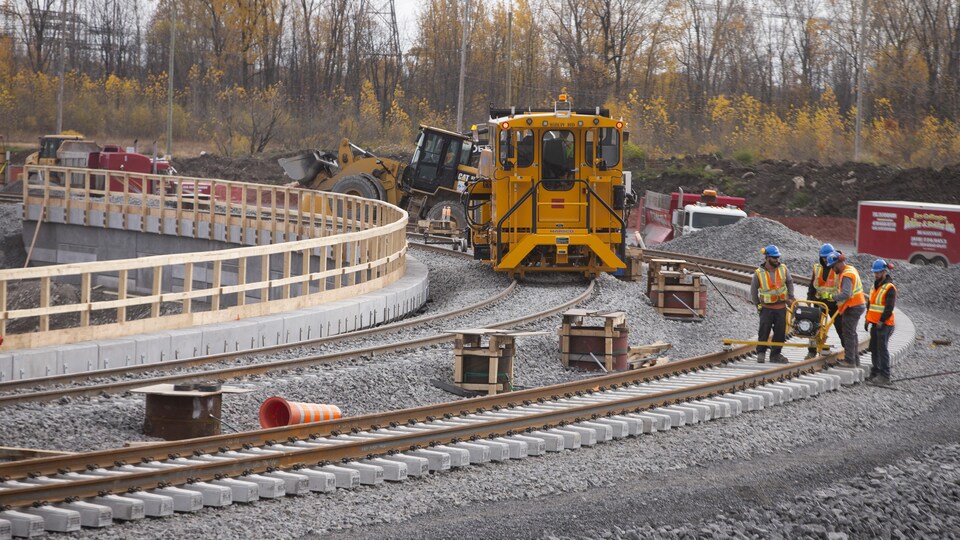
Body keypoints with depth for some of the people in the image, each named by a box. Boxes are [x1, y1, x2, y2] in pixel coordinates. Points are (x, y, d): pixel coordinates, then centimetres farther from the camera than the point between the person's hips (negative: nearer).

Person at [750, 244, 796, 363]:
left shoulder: (783, 269, -2)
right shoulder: (759, 273, -8)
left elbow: (789, 281, 15)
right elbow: (753, 290, 4)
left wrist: (790, 296, 9)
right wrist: (757, 304, 3)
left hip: (781, 307, 3)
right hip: (766, 308, -3)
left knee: (780, 331, 4)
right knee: (764, 331, -3)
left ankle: (776, 354, 14)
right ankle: (761, 352, 11)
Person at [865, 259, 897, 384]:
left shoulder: (890, 288, -12)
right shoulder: (875, 286, 17)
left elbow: (889, 308, -17)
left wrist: (881, 321, -19)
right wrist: (867, 319, 20)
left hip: (884, 324, -9)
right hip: (875, 323, 9)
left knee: (882, 349, -9)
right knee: (874, 349, 12)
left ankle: (884, 376, -8)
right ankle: (875, 373, 20)